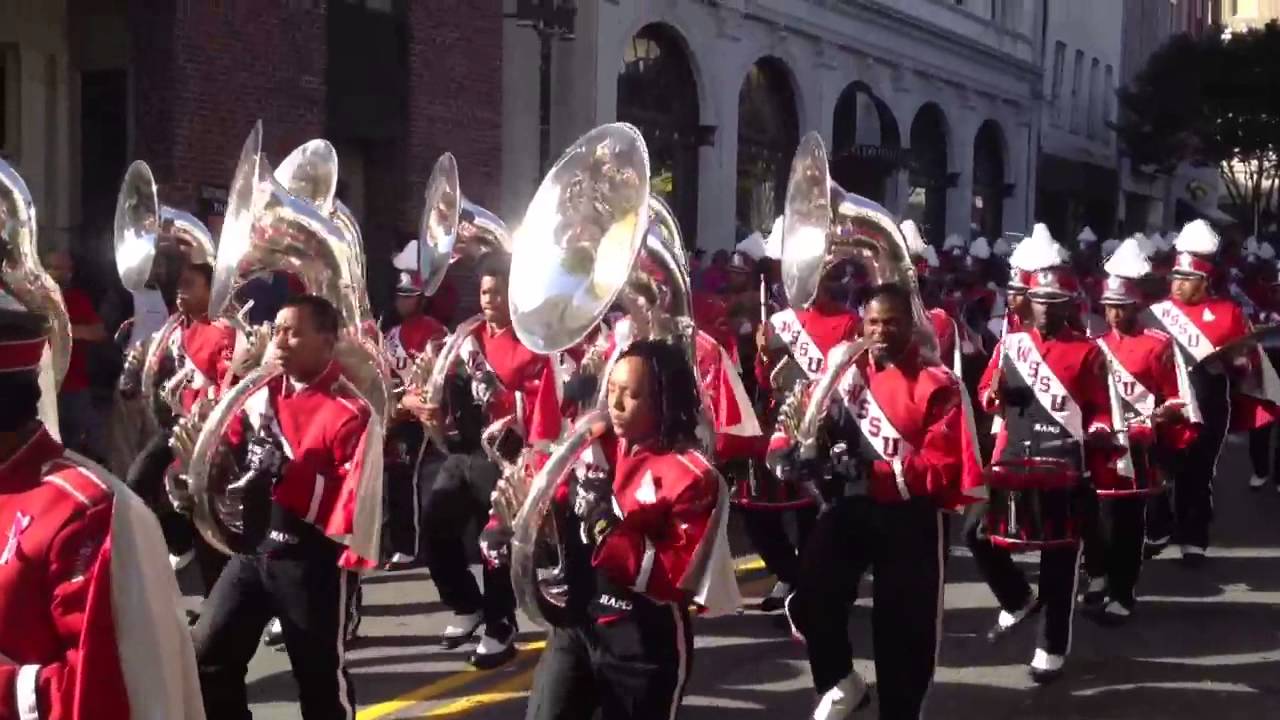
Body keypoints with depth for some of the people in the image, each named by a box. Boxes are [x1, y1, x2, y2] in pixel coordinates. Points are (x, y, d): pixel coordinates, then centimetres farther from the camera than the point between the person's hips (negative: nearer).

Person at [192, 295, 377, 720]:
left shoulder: (350, 411, -15)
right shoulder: (259, 394, 7)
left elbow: (356, 502, -20)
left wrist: (287, 473, -27)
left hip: (313, 563, -7)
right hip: (253, 550, 7)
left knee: (321, 679, 7)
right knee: (207, 659, 9)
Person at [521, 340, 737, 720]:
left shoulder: (693, 478, -13)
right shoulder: (595, 449, 4)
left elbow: (679, 577, -20)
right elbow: (561, 523, 13)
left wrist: (607, 525, -24)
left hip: (645, 647, -4)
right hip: (577, 626, 5)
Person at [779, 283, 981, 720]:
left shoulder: (937, 385, -9)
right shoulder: (846, 373, 6)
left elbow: (943, 466, -15)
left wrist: (874, 474, -24)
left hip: (910, 518, -3)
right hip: (849, 506, 3)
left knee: (905, 624, 7)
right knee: (810, 601, -12)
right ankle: (841, 683, 14)